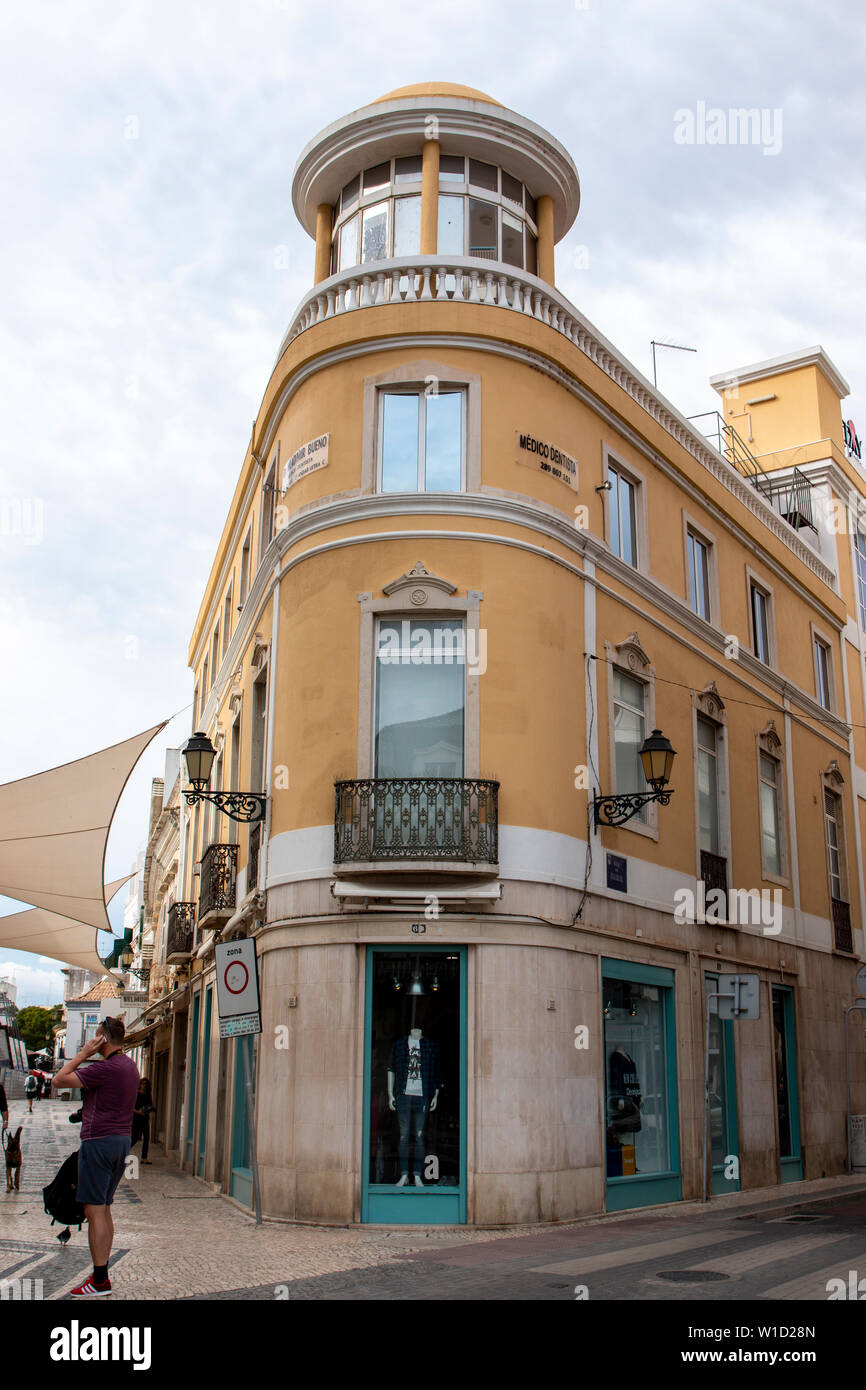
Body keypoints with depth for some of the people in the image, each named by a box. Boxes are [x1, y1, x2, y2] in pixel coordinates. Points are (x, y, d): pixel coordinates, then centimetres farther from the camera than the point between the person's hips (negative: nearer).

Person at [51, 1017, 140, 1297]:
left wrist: (83, 1054, -8)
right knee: (104, 1209, 15)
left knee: (94, 1211, -5)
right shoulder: (130, 1066, 12)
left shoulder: (105, 1068, -18)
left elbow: (59, 1080, -13)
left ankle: (99, 1281, -4)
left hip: (99, 1141, -10)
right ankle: (102, 1274, 19)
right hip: (122, 1140, 10)